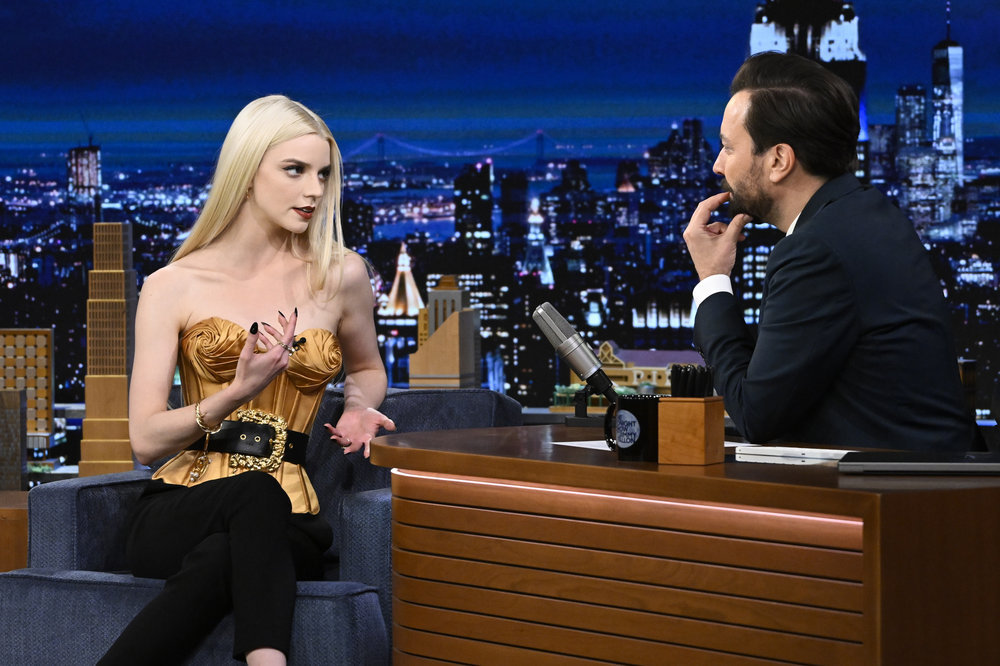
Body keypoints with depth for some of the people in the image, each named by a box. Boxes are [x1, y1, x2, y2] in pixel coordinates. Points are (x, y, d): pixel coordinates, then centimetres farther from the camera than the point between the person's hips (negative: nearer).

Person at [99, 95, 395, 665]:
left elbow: (367, 368, 31)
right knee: (256, 493, -41)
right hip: (178, 514, -1)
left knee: (224, 557, -40)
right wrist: (238, 394, -18)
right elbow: (147, 440, -3)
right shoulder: (175, 287, 3)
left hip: (289, 523, 2)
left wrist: (358, 408, 7)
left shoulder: (340, 276, 9)